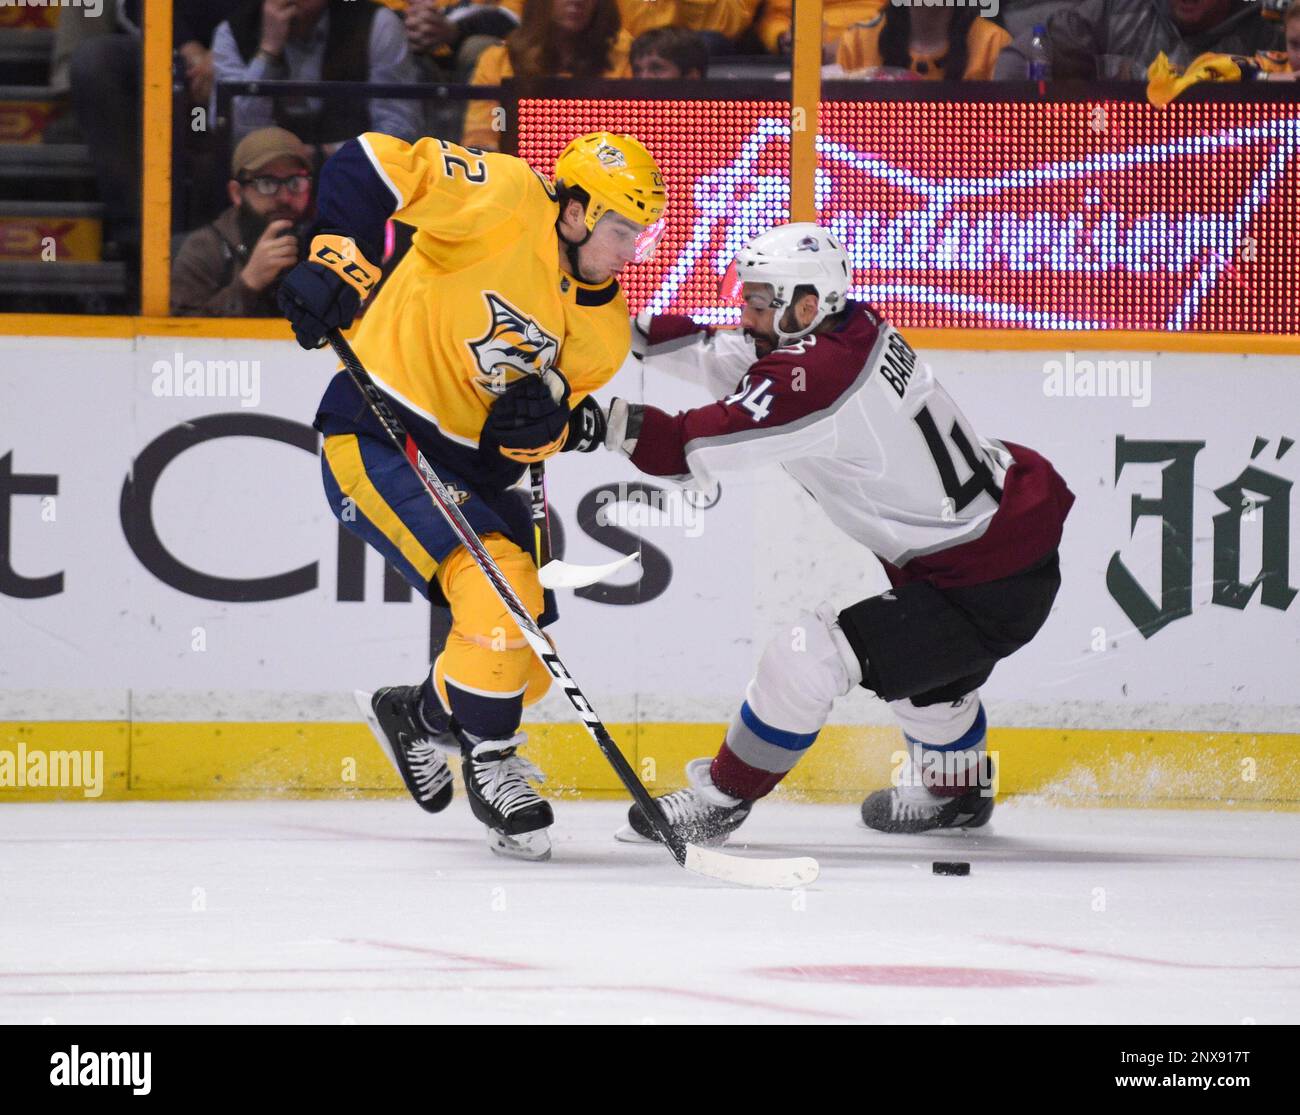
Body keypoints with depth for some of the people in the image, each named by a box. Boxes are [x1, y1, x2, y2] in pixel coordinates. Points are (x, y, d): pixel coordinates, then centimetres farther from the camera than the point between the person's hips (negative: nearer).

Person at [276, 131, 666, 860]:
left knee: (527, 660, 7)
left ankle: (418, 716, 36)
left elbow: (530, 447, 2)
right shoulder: (508, 204, -17)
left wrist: (542, 426, -21)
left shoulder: (605, 330, 3)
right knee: (498, 583, -25)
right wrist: (338, 261, -28)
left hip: (475, 465, 8)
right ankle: (489, 764, -7)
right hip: (378, 438, -8)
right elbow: (370, 164, -19)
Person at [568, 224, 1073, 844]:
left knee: (808, 656, -9)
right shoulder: (853, 329, 4)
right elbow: (724, 355, 13)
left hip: (987, 591, -10)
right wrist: (625, 330, 6)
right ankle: (953, 791, 60)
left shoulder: (816, 377, -24)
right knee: (921, 658, 36)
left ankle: (722, 800, 7)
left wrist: (593, 419, -23)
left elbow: (692, 449, -27)